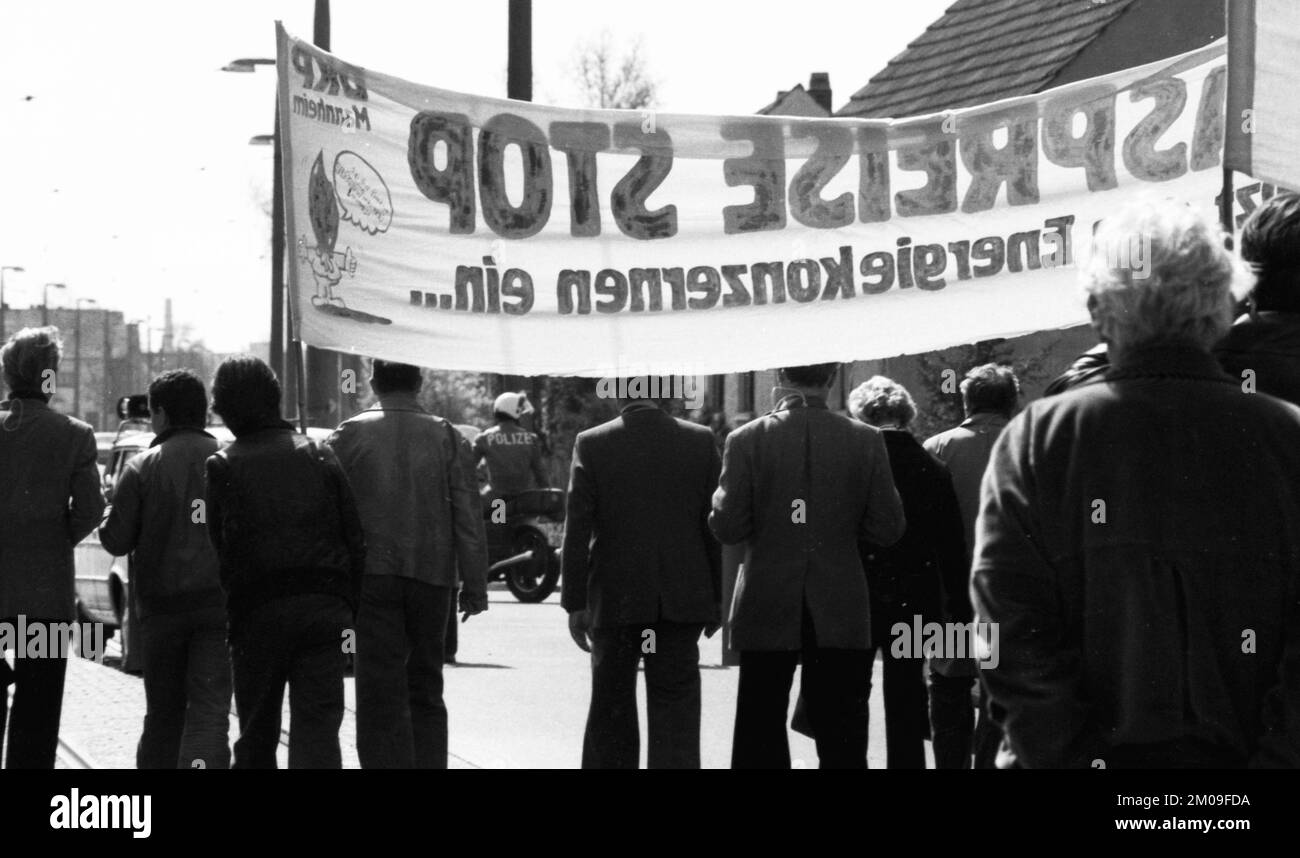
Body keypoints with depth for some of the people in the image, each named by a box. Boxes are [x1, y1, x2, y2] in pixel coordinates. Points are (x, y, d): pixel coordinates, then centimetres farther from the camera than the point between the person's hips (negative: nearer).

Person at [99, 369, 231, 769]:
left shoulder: (142, 468, -3)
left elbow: (116, 541, -3)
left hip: (161, 605, 0)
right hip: (219, 601, 0)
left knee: (163, 712, 14)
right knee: (210, 709, -4)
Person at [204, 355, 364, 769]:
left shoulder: (221, 467, -1)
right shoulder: (320, 455, 6)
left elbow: (212, 550, -2)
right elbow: (355, 541, 5)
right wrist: (349, 608, 10)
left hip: (257, 611, -1)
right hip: (324, 608, 1)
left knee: (257, 733, 13)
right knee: (318, 725, -1)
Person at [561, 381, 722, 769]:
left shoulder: (591, 444, -6)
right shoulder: (701, 441, -2)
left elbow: (577, 529, -6)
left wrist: (575, 602, -1)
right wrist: (716, 598, 8)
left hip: (614, 601, 0)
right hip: (681, 601, 0)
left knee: (611, 708, 12)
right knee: (676, 707, 3)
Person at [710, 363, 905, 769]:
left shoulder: (746, 440, -8)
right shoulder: (867, 441, -4)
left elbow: (727, 528, -8)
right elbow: (888, 529, -2)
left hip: (767, 613, -1)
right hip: (841, 615, 1)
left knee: (760, 740, 8)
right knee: (842, 743, 6)